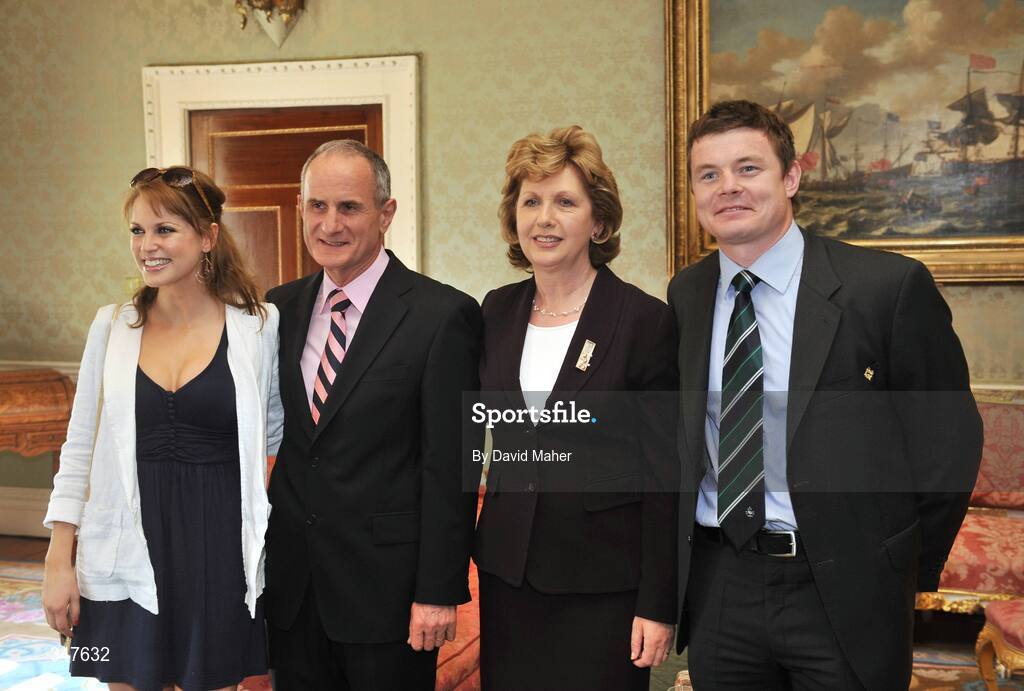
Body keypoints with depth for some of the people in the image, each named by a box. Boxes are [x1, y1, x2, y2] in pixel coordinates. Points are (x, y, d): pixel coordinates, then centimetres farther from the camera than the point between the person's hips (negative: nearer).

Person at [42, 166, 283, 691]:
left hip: (219, 551, -2)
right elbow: (79, 450, 6)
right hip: (127, 556, 2)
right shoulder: (112, 326, 2)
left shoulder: (259, 325, -4)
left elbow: (282, 433, 7)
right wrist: (58, 561, 2)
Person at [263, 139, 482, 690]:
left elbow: (449, 467, -12)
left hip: (386, 583, -5)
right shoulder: (280, 309, 6)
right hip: (291, 583, 5)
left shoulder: (442, 315, -11)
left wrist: (439, 592, -13)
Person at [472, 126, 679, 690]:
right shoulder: (497, 312, 5)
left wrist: (658, 604, -11)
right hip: (507, 572, 5)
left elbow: (666, 477, -9)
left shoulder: (645, 320, -10)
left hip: (603, 579, -4)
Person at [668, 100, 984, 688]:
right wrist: (680, 555, 7)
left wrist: (910, 570, 0)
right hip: (718, 590, 4)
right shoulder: (685, 297, 4)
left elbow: (950, 437, -3)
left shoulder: (890, 286, -10)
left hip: (844, 596, -3)